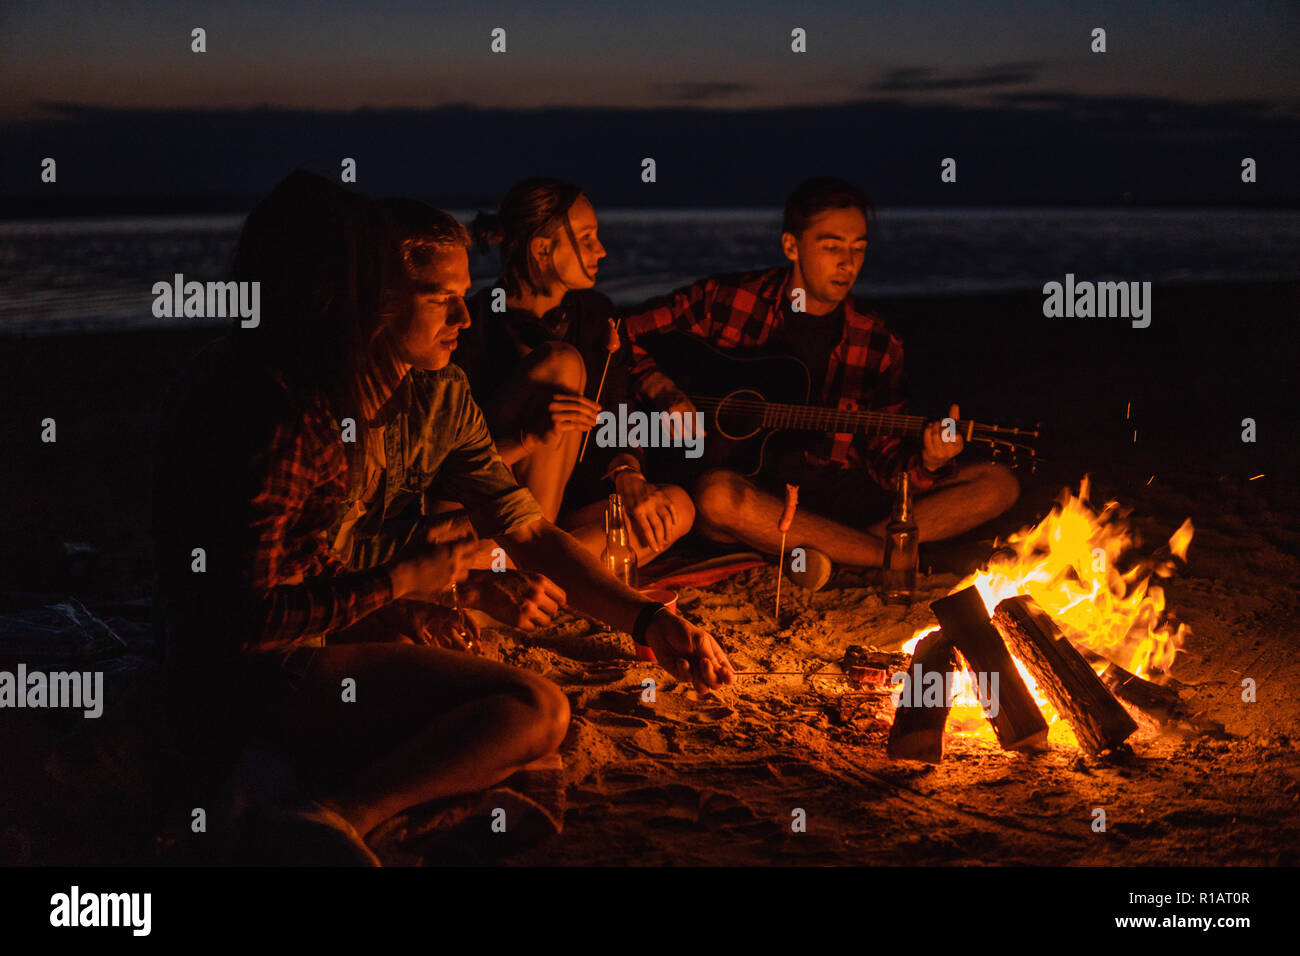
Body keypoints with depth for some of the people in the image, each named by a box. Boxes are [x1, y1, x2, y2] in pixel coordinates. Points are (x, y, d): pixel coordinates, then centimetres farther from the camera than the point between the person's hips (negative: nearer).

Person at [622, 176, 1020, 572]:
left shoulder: (877, 343, 9)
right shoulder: (726, 300, 1)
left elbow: (884, 459, 7)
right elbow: (623, 335, 6)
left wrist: (927, 465, -15)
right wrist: (669, 398, -9)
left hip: (838, 490, 3)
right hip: (752, 488, -3)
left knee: (997, 484, -12)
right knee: (717, 496, -41)